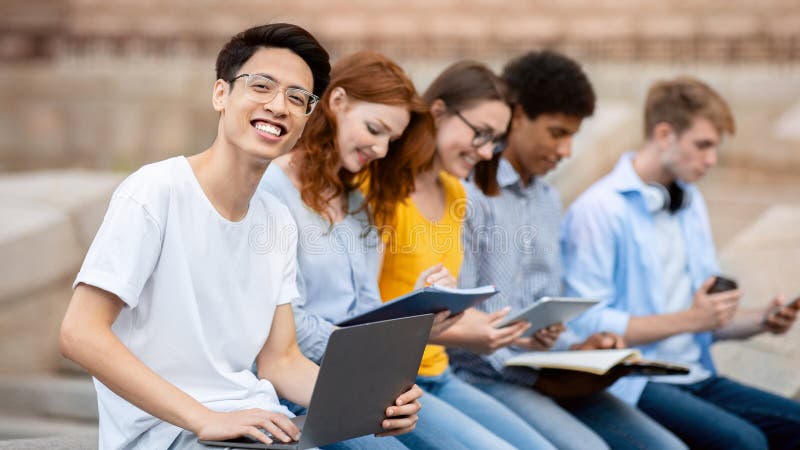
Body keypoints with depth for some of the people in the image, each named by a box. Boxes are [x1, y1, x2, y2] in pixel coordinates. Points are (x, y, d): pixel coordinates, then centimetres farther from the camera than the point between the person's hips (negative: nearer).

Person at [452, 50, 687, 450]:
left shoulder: (548, 201, 19)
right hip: (484, 377, -8)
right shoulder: (471, 195, -9)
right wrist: (540, 379, -17)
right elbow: (458, 324, -13)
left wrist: (577, 349, 2)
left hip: (545, 372, 8)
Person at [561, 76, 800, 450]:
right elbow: (588, 324, -17)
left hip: (697, 377, 8)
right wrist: (688, 319, -16)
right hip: (633, 385, -8)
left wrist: (759, 321, 2)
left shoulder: (691, 202, 17)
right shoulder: (597, 209, -10)